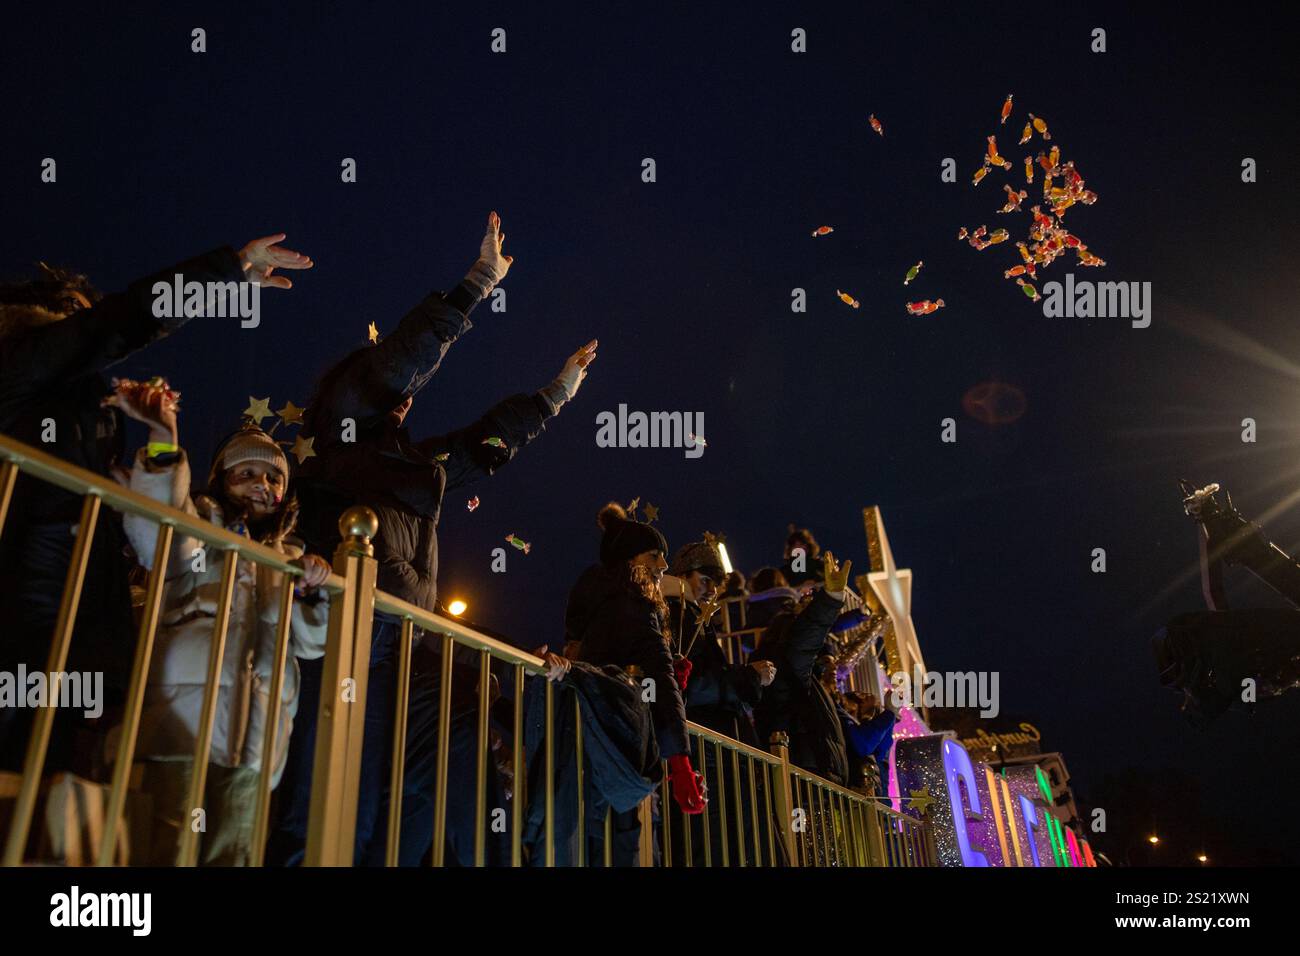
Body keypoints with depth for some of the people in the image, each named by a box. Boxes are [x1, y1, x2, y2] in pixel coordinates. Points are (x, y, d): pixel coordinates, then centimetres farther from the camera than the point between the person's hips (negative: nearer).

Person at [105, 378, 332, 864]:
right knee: (169, 850, -14)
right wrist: (164, 443, -24)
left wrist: (311, 591, -4)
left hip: (259, 730, 4)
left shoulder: (289, 557, 24)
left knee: (234, 853, 1)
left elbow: (310, 644, 16)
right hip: (189, 701, -4)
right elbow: (153, 532, -12)